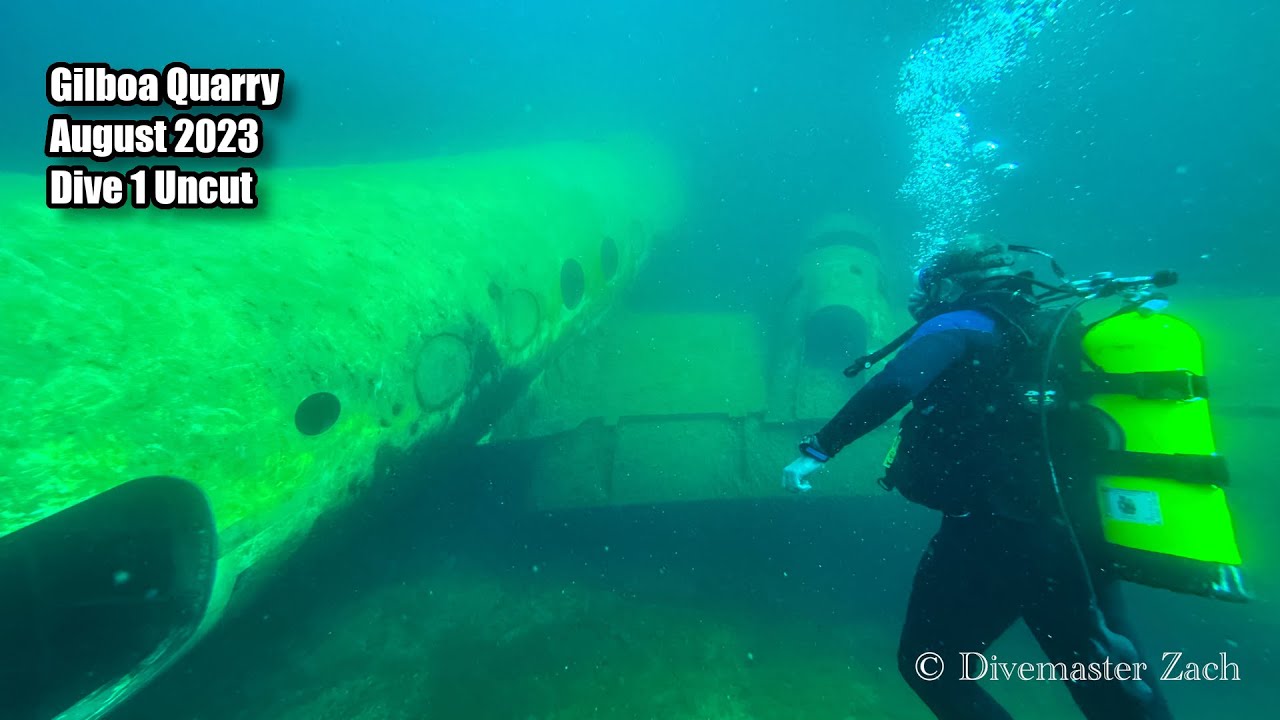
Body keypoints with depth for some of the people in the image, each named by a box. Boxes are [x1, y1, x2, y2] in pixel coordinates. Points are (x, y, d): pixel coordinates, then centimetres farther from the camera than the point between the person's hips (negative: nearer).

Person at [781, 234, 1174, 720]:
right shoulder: (1042, 333, 18)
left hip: (993, 531, -8)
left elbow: (891, 389, -23)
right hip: (1078, 536, 8)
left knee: (930, 666, 10)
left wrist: (819, 449, -21)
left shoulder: (958, 325, -5)